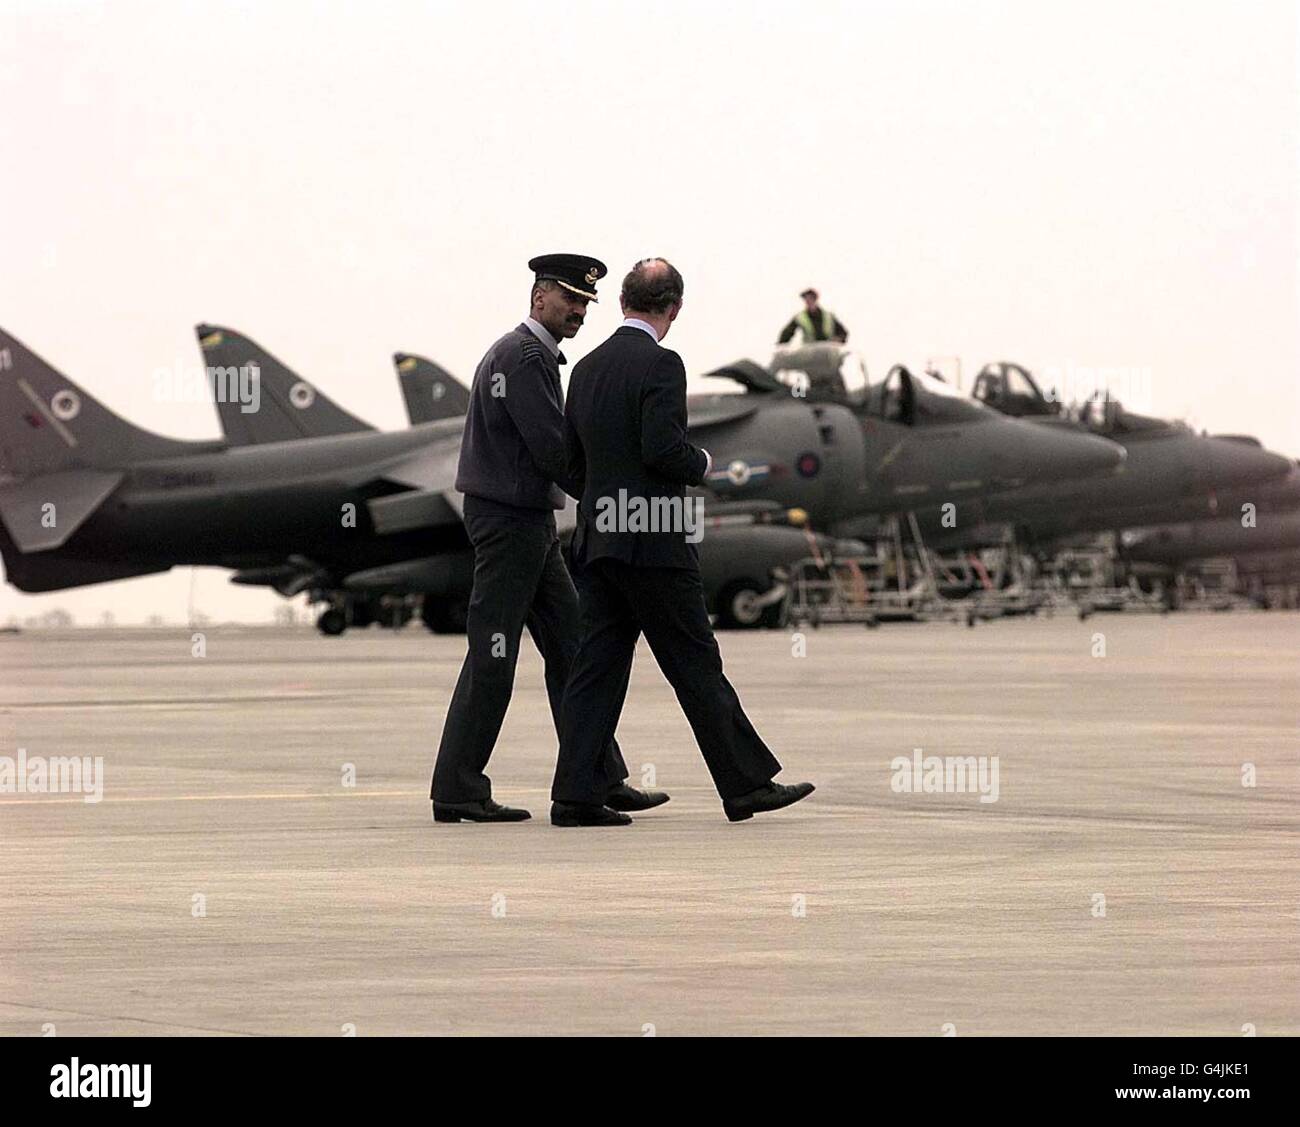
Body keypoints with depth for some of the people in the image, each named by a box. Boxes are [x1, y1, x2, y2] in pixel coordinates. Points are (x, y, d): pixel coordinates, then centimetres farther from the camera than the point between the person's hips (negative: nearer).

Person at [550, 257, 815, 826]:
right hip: (653, 544, -7)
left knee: (598, 666, 5)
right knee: (695, 665, -1)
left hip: (597, 540, 7)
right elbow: (663, 448, -21)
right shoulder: (660, 364, -12)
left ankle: (577, 794, 0)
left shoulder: (587, 368, 12)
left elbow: (572, 459, 13)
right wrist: (701, 463, -1)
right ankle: (746, 784, 6)